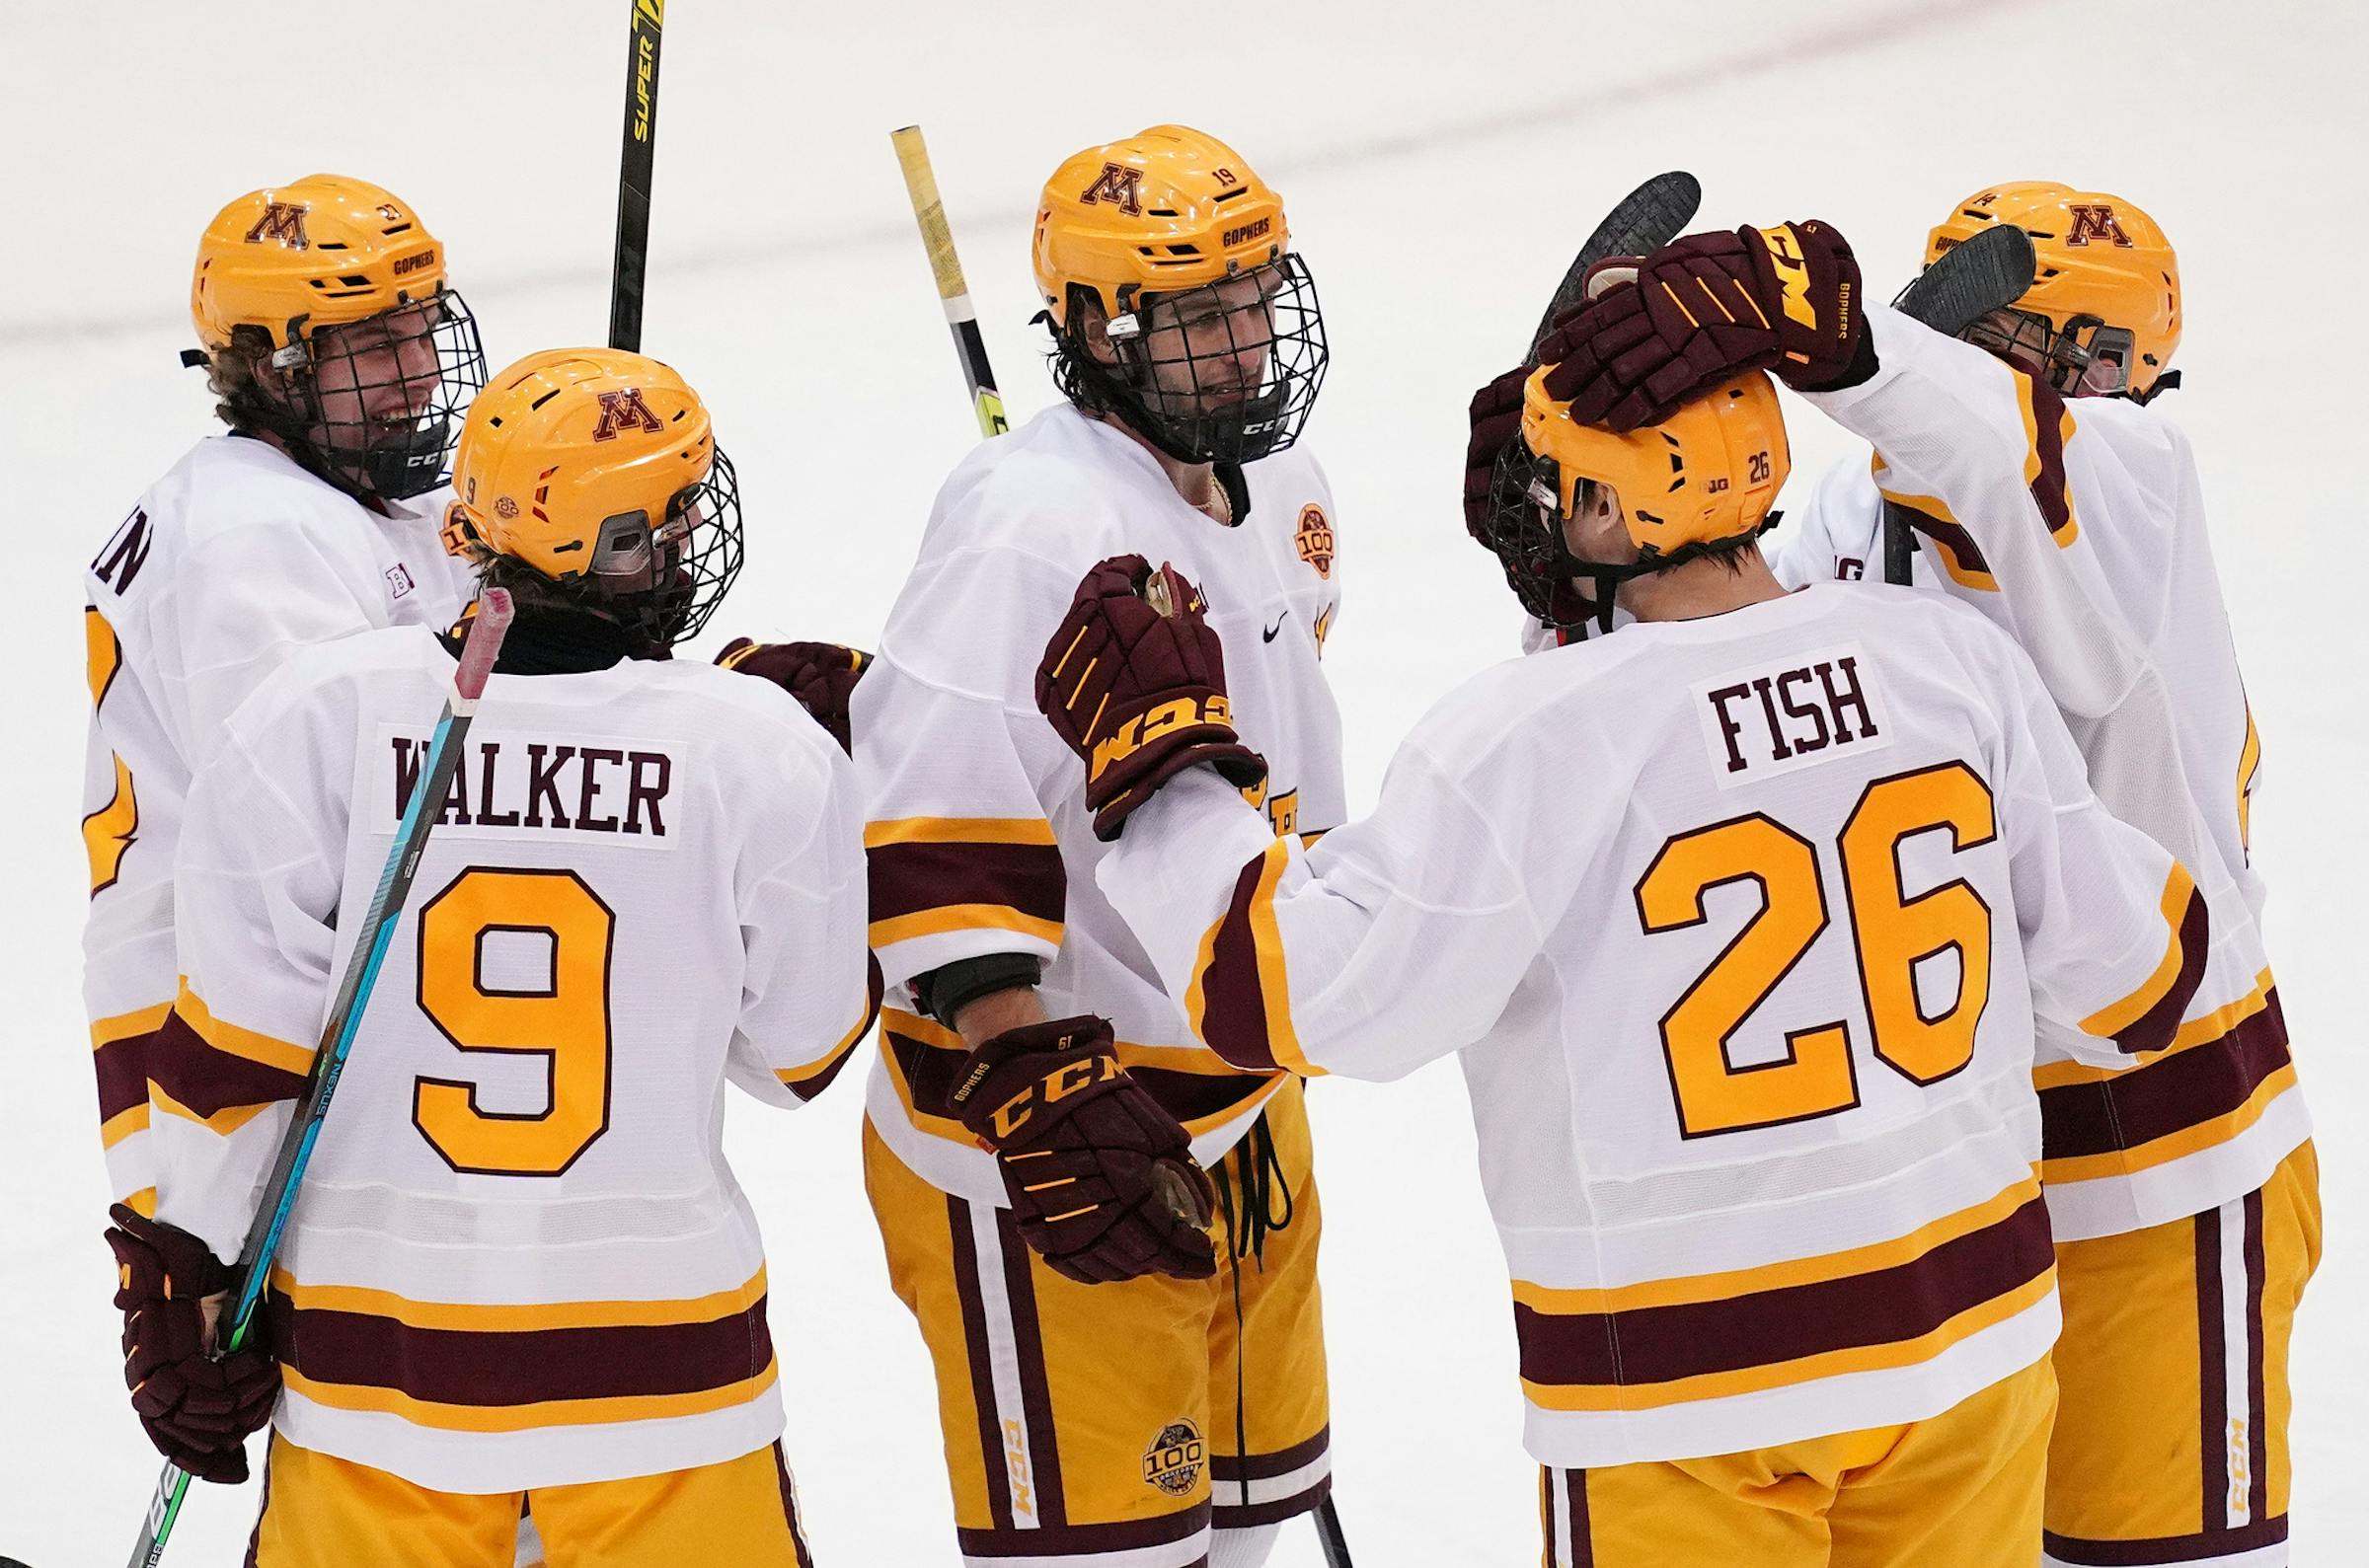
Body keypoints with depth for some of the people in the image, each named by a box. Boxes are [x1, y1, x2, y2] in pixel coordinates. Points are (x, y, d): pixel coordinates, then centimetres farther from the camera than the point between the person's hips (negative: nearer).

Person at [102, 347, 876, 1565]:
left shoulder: (317, 718, -8)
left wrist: (184, 1280, 5)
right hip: (659, 1318, -1)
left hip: (375, 1328, 1)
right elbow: (801, 1054, 4)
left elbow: (234, 1043, -5)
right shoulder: (766, 754, -9)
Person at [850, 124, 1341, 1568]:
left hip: (1237, 1106, 9)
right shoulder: (1034, 521, -22)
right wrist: (1037, 1100, -29)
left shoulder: (1279, 490, 8)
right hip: (1036, 1124, -9)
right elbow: (934, 827, -27)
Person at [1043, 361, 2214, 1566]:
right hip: (1967, 1322, 4)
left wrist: (1162, 754, -6)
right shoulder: (1958, 662, -6)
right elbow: (2129, 960, 3)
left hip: (1686, 1385, -4)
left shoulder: (1532, 742, -20)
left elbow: (1296, 997, -16)